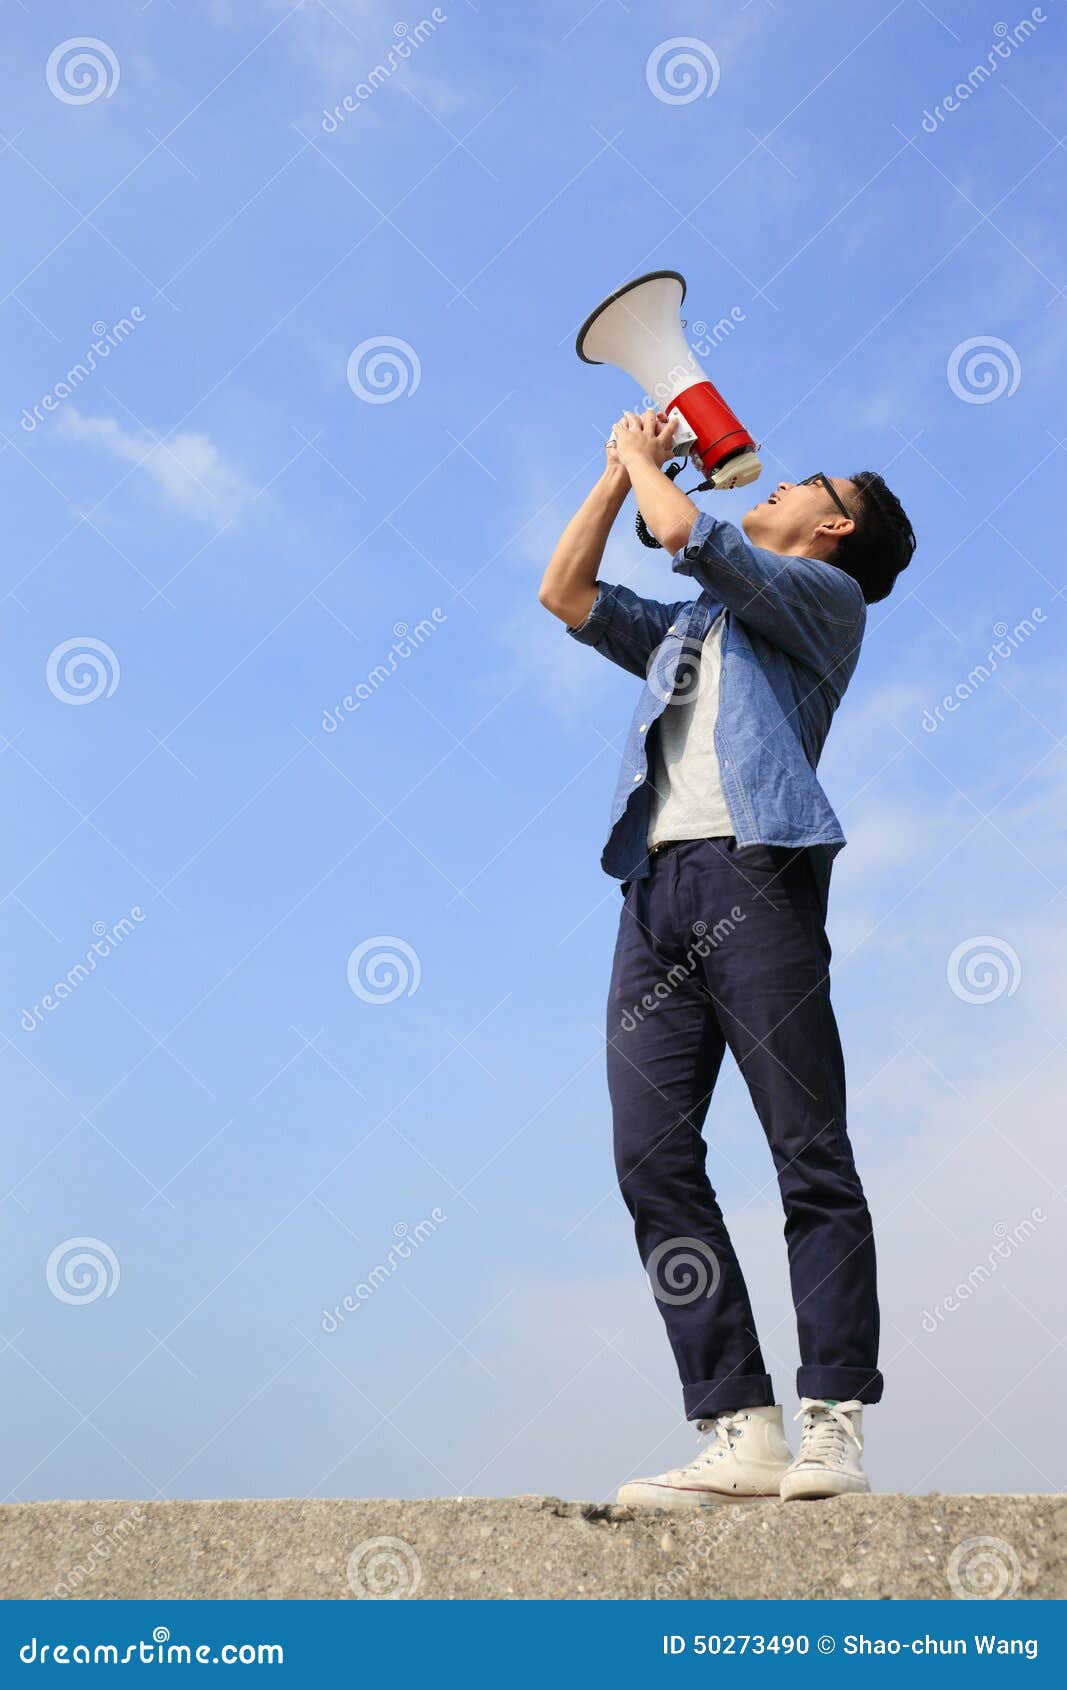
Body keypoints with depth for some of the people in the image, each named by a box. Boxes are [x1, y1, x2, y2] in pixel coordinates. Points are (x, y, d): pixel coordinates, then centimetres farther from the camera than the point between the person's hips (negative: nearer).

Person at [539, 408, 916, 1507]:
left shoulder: (824, 595, 12)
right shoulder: (685, 628, 33)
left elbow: (686, 533, 0)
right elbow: (566, 593, 30)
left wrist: (643, 461, 20)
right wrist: (624, 462, 30)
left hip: (753, 873, -7)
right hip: (656, 888, 7)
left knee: (811, 1158, -8)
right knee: (651, 1160, -5)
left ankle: (834, 1426, -7)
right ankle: (740, 1429, -6)